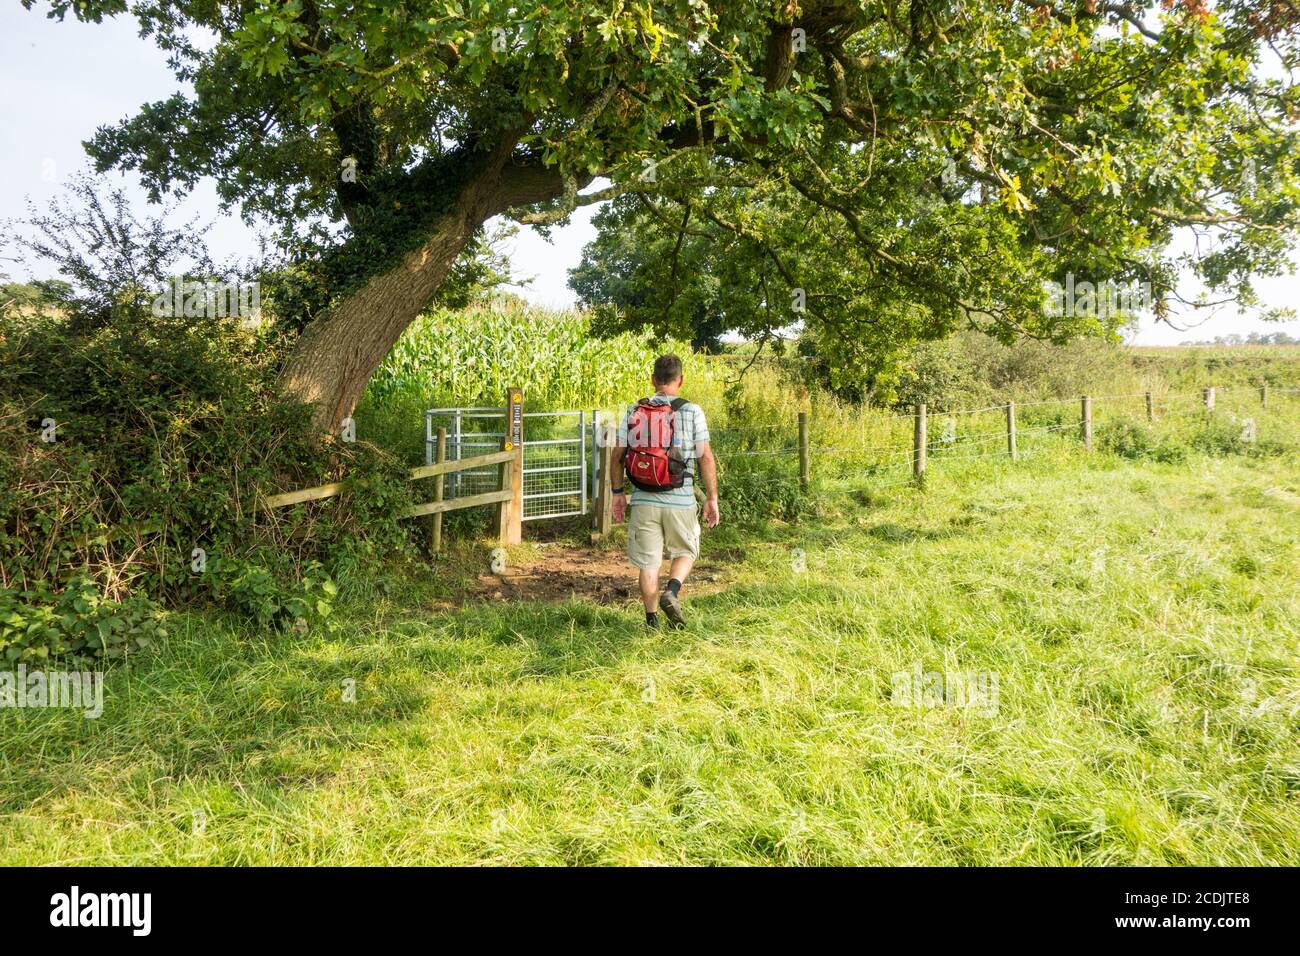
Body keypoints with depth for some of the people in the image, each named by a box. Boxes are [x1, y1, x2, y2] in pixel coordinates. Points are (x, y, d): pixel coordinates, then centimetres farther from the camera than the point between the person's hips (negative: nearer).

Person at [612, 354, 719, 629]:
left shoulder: (634, 411, 4)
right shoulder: (692, 411, -4)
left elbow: (618, 455, 5)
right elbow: (706, 457, -6)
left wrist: (618, 492, 16)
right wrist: (712, 498, 1)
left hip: (643, 501, 2)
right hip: (680, 501, -2)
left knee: (648, 562, 10)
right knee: (686, 552, 19)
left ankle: (652, 621, 15)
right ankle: (671, 592, -6)